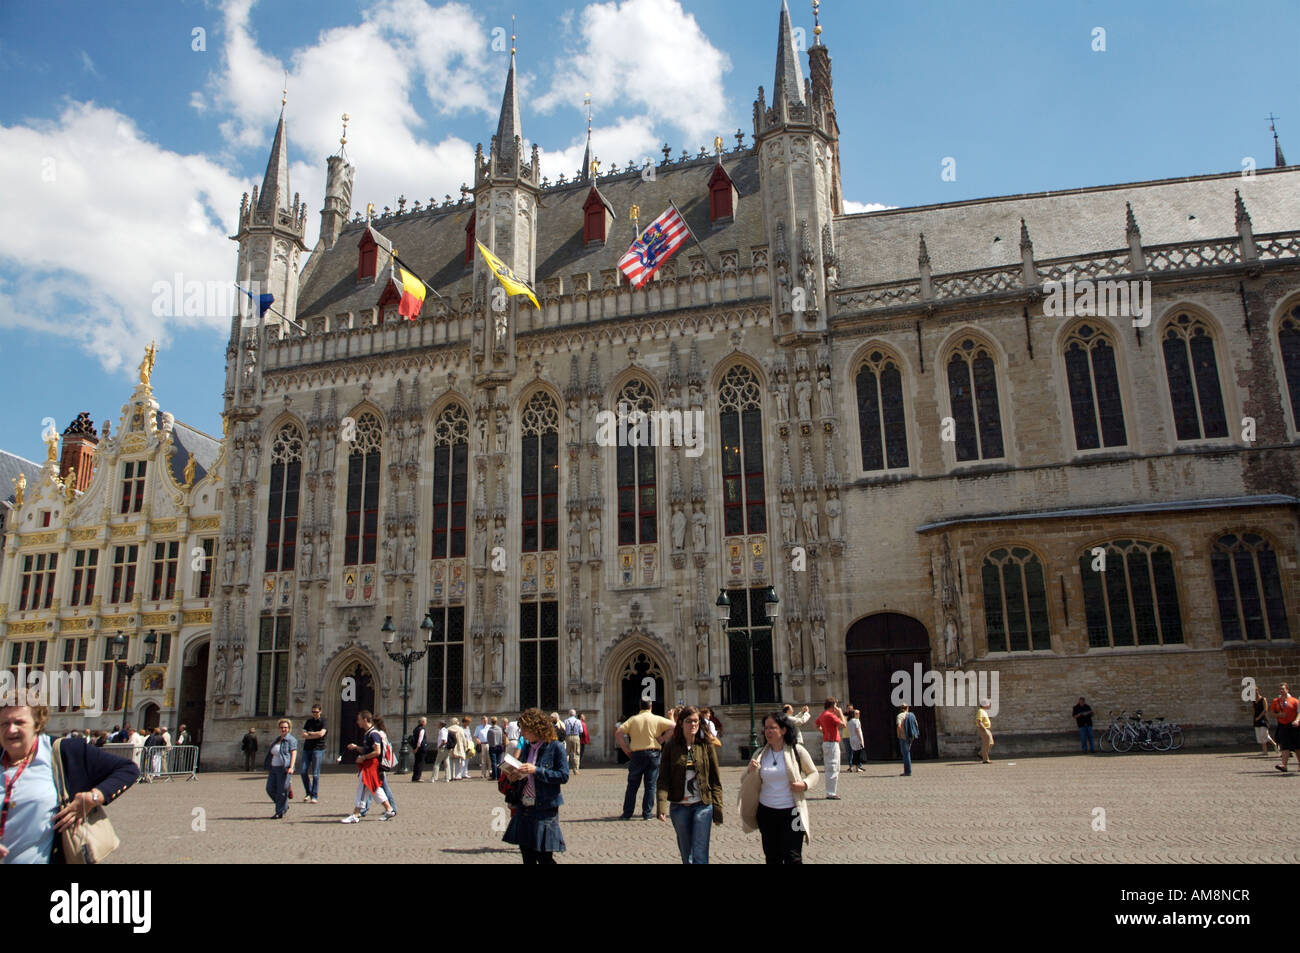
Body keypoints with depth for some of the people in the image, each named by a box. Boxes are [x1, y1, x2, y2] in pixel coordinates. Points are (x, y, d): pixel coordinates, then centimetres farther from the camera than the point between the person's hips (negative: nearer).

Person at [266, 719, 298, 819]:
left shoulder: (291, 740, -4)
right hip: (274, 768, 8)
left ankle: (280, 812, 5)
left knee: (282, 791, -5)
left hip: (284, 768, -7)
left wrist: (291, 767, -24)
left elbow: (294, 754, -13)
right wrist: (269, 769, 21)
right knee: (270, 789, 2)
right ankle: (285, 806, 20)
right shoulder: (276, 740, 20)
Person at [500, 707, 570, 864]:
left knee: (544, 857, -4)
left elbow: (564, 776, -15)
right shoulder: (528, 747, 11)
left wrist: (537, 770, -20)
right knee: (527, 856, 9)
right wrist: (515, 778, -2)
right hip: (524, 808, 7)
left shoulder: (555, 747, -9)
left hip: (545, 810, -6)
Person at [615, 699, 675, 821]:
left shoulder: (633, 719, 2)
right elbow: (674, 727, -8)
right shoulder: (657, 719, 0)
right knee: (650, 785, 6)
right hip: (653, 753, -1)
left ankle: (627, 813, 13)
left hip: (637, 754, 1)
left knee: (632, 785, 10)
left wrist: (626, 750, -1)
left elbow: (618, 733, -6)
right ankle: (647, 813, 5)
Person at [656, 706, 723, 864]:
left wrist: (717, 807, -3)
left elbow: (715, 778, 2)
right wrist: (662, 805, -18)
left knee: (700, 855, -5)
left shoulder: (707, 745, -1)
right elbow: (663, 779, -5)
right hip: (678, 807, 1)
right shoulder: (671, 746, 0)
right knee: (686, 854, 13)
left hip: (703, 805, -1)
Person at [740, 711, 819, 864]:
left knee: (792, 857, -3)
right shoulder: (761, 754, 4)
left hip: (791, 811, -4)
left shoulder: (797, 751, -5)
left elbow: (813, 774, 6)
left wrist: (804, 784, -14)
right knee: (772, 857, 13)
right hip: (766, 812, 4)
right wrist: (752, 772, -11)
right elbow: (749, 785, 10)